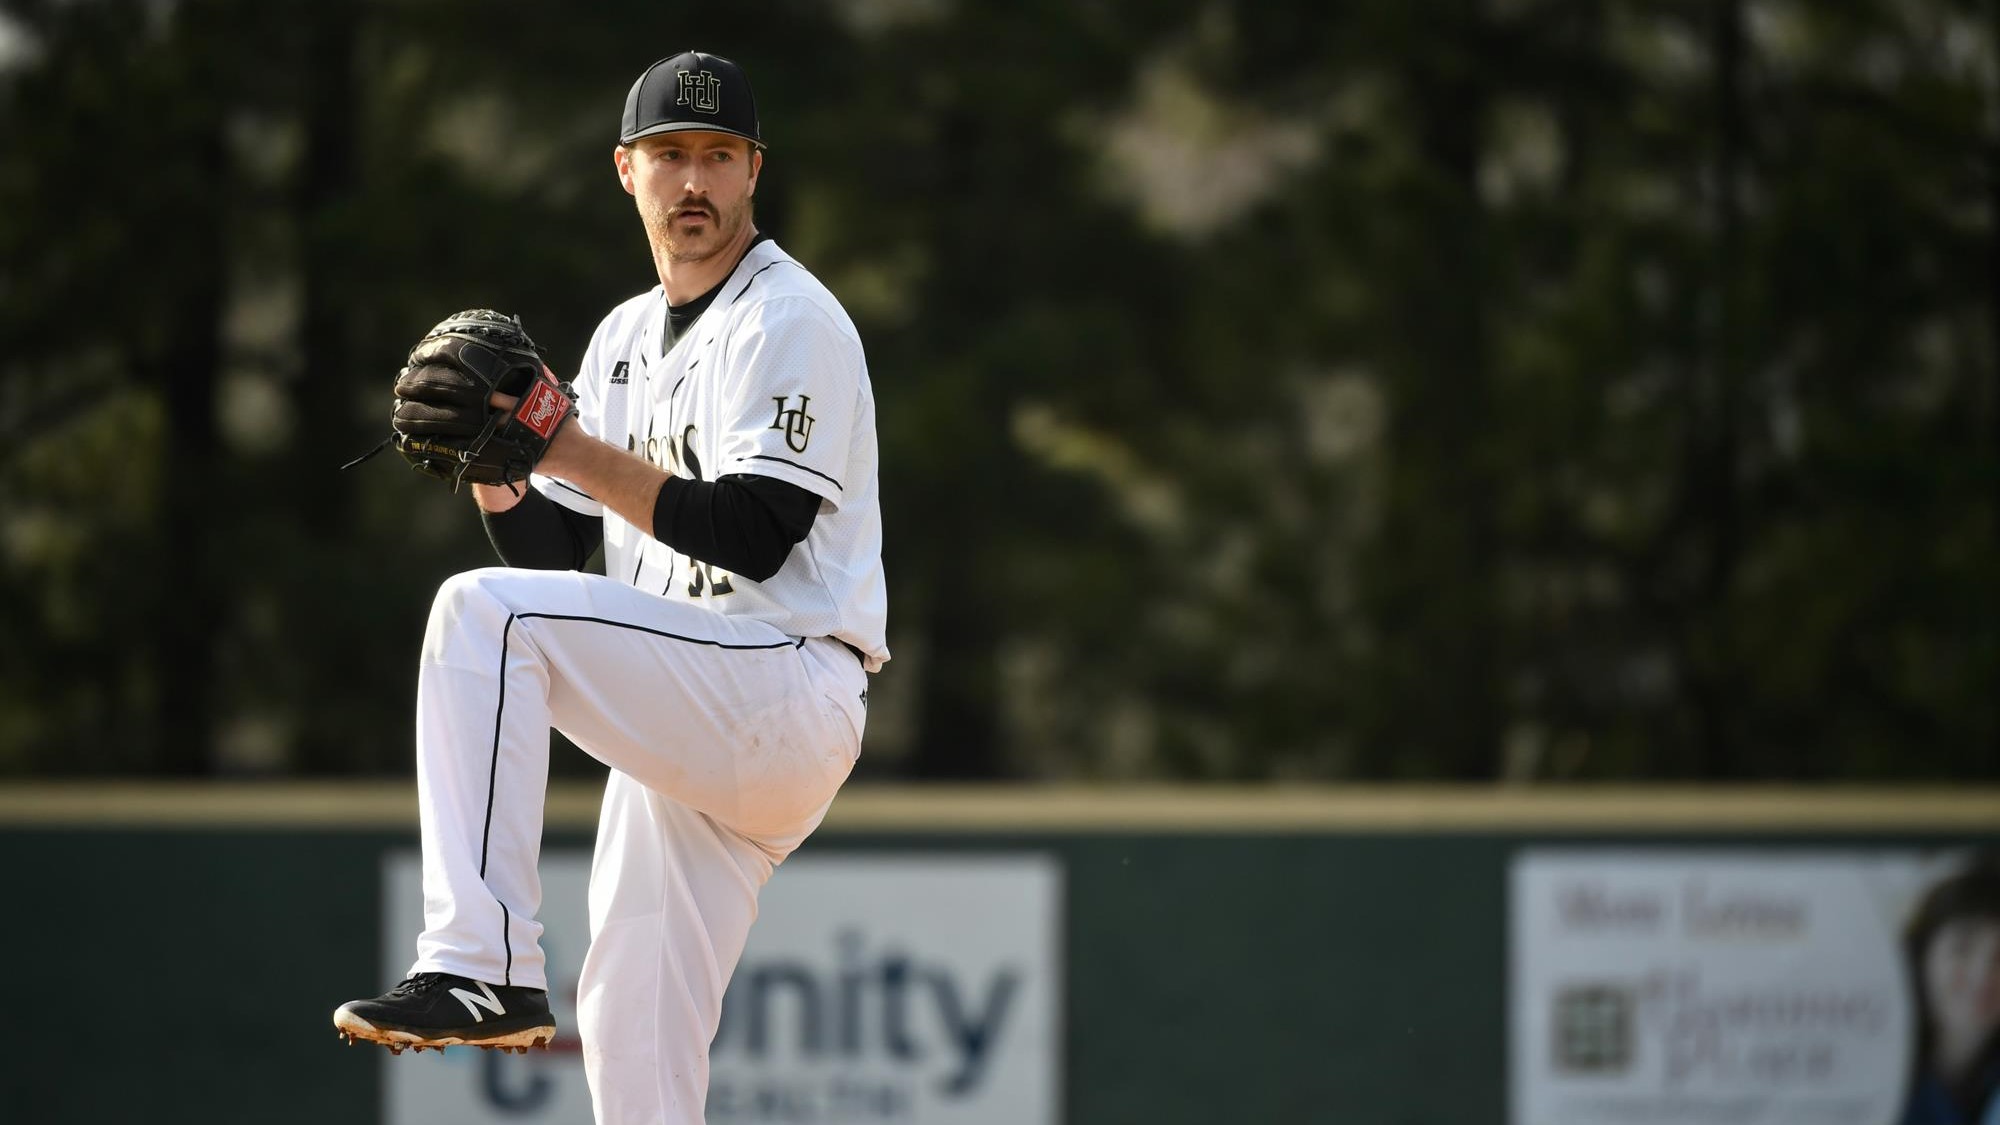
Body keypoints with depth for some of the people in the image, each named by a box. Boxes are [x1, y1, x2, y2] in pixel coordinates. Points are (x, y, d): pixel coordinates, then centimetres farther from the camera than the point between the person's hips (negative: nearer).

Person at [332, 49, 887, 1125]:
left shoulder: (791, 320, -6)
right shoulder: (624, 337, 20)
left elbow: (754, 538, -18)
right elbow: (554, 549, 18)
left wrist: (572, 450, -17)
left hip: (789, 689, -9)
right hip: (681, 732, 9)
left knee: (482, 612, -24)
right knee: (632, 1037, 6)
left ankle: (483, 970, -29)